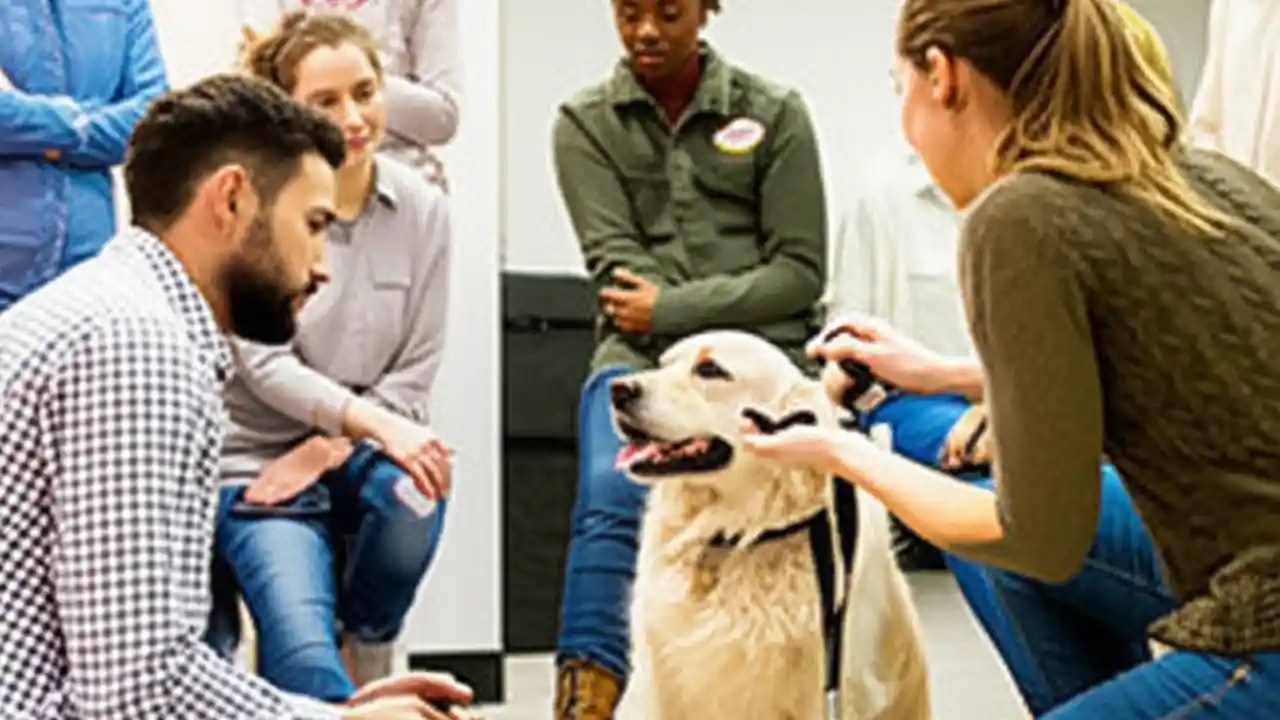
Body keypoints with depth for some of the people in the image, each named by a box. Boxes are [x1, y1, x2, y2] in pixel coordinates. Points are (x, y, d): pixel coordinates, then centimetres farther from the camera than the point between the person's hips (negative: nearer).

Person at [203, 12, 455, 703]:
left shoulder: (422, 210, -3)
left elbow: (415, 372, 0)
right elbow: (264, 366, -14)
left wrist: (326, 448, -14)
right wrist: (374, 422, -29)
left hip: (353, 453, 3)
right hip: (254, 457, -3)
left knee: (412, 490, -31)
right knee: (302, 650, -25)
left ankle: (368, 648, -2)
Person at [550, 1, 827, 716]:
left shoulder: (775, 113, 8)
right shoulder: (585, 122, 11)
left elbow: (800, 272, 2)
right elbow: (617, 263, -1)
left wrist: (671, 308, -8)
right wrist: (712, 336, -13)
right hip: (643, 351, 0)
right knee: (609, 500, -29)